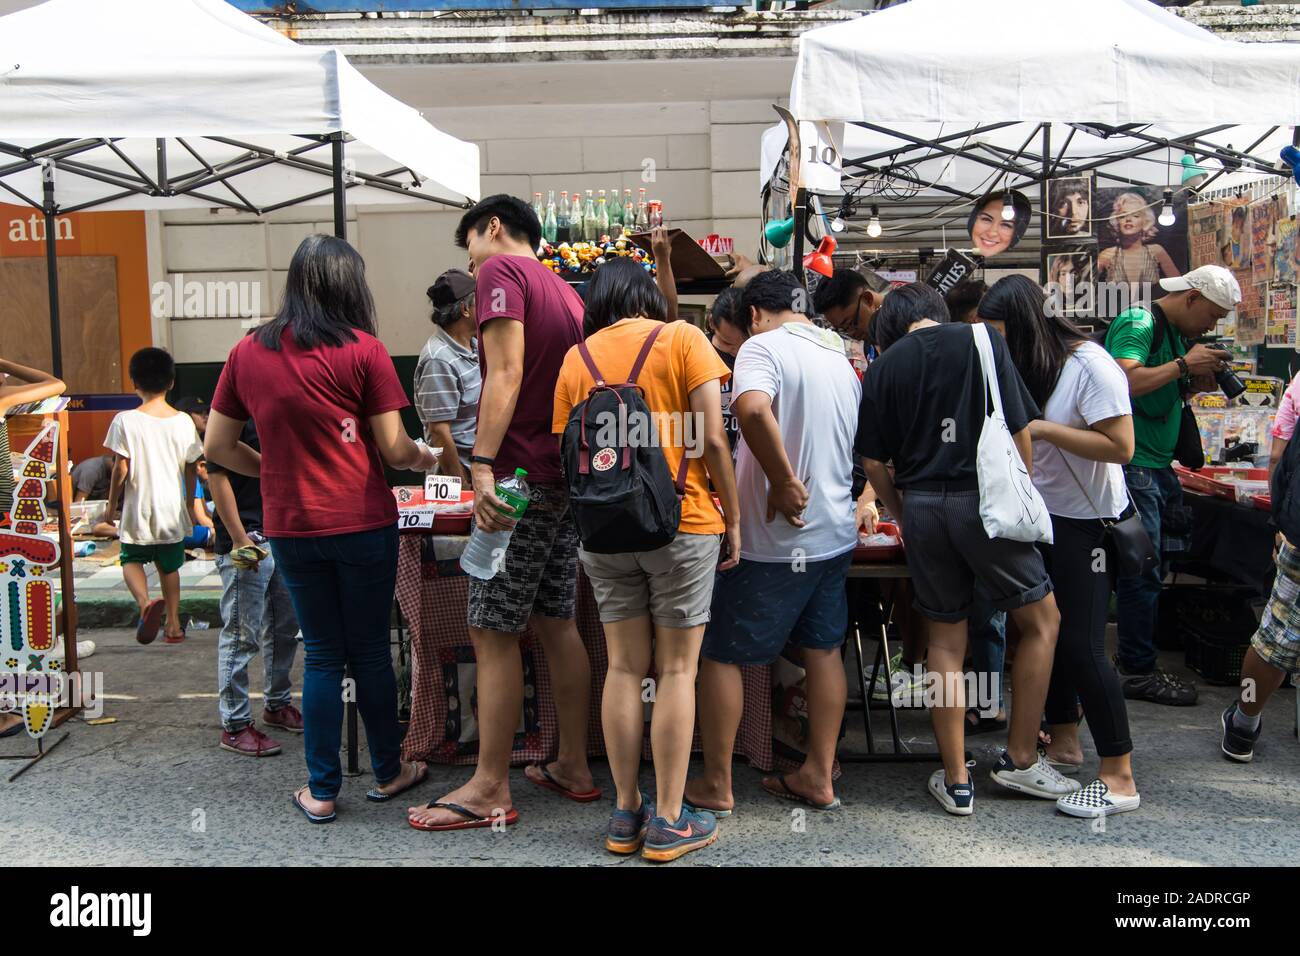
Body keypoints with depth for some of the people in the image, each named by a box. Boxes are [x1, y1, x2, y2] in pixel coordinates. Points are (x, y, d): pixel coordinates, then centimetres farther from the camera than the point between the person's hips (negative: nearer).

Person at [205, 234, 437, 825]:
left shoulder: (248, 351, 3)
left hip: (289, 527, 3)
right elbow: (394, 449, -7)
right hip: (361, 524, -3)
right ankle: (387, 772, 27)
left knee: (321, 654, 13)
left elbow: (218, 447, 7)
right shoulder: (362, 350, -9)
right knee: (370, 650, 12)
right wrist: (426, 459, 13)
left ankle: (322, 791, 18)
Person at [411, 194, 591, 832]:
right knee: (556, 623, 14)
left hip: (520, 476, -9)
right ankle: (574, 768, 21)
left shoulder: (500, 271, -5)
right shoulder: (565, 291, 21)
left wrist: (482, 465, -22)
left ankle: (490, 791, 1)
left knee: (493, 632, -4)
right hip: (568, 476, 9)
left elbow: (505, 373, -18)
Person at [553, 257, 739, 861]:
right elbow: (712, 439, -8)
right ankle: (669, 822, 10)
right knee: (676, 671, 4)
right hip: (682, 523, -3)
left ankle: (625, 815, 17)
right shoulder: (682, 339, -2)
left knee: (623, 668, 10)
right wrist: (733, 517, 1)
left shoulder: (576, 358, 7)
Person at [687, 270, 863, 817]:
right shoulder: (840, 358, 14)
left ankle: (715, 786, 12)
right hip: (835, 533, 8)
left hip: (775, 541, -8)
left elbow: (752, 408, -35)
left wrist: (783, 481, -25)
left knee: (721, 655, 4)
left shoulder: (764, 346, -12)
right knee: (823, 650, 15)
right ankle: (819, 777, 23)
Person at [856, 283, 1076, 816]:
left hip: (921, 506, 3)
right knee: (1042, 621, 15)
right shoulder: (984, 344, 1)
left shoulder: (883, 366, 6)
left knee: (945, 640, 11)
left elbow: (873, 461, 4)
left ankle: (956, 781, 15)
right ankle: (1020, 759, 18)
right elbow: (1018, 431, -2)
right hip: (983, 498, -2)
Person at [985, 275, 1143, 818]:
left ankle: (1119, 779, 3)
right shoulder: (1023, 368, 6)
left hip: (1087, 523, -8)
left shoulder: (1090, 365, -17)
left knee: (1080, 645, -8)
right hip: (1040, 517, 8)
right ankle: (1063, 743, 31)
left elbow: (1121, 447, -22)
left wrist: (1042, 428, -23)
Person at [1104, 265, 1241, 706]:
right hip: (1133, 466, -10)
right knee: (1142, 569, -7)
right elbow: (1126, 381, -27)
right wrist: (1184, 364, -18)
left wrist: (1197, 381, 6)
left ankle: (1134, 657, 21)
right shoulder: (1138, 324, -11)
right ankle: (1138, 671, 0)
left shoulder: (1177, 333, 18)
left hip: (1157, 466, 10)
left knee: (1149, 568, 12)